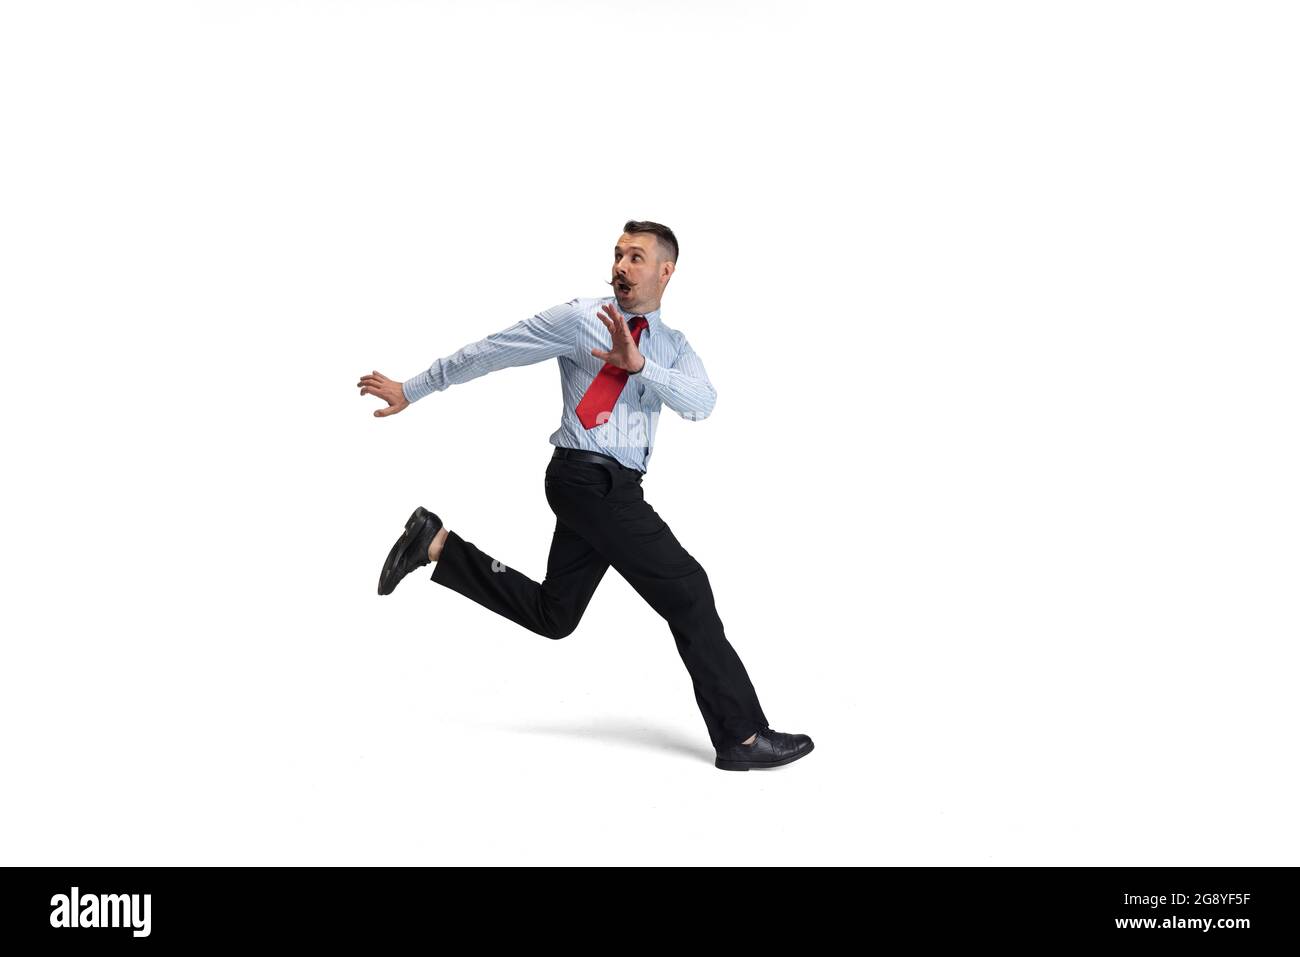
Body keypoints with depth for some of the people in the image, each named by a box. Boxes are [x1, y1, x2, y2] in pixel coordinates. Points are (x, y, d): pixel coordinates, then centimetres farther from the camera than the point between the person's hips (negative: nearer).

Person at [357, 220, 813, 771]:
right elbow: (491, 351, 0)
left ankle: (439, 545, 21)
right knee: (687, 590, -10)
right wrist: (411, 391, 4)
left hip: (613, 489, 8)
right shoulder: (579, 319, -4)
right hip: (590, 479, -8)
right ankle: (741, 736, -4)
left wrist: (639, 365, -22)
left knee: (553, 613, 14)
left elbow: (701, 403, -6)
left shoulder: (672, 346, 13)